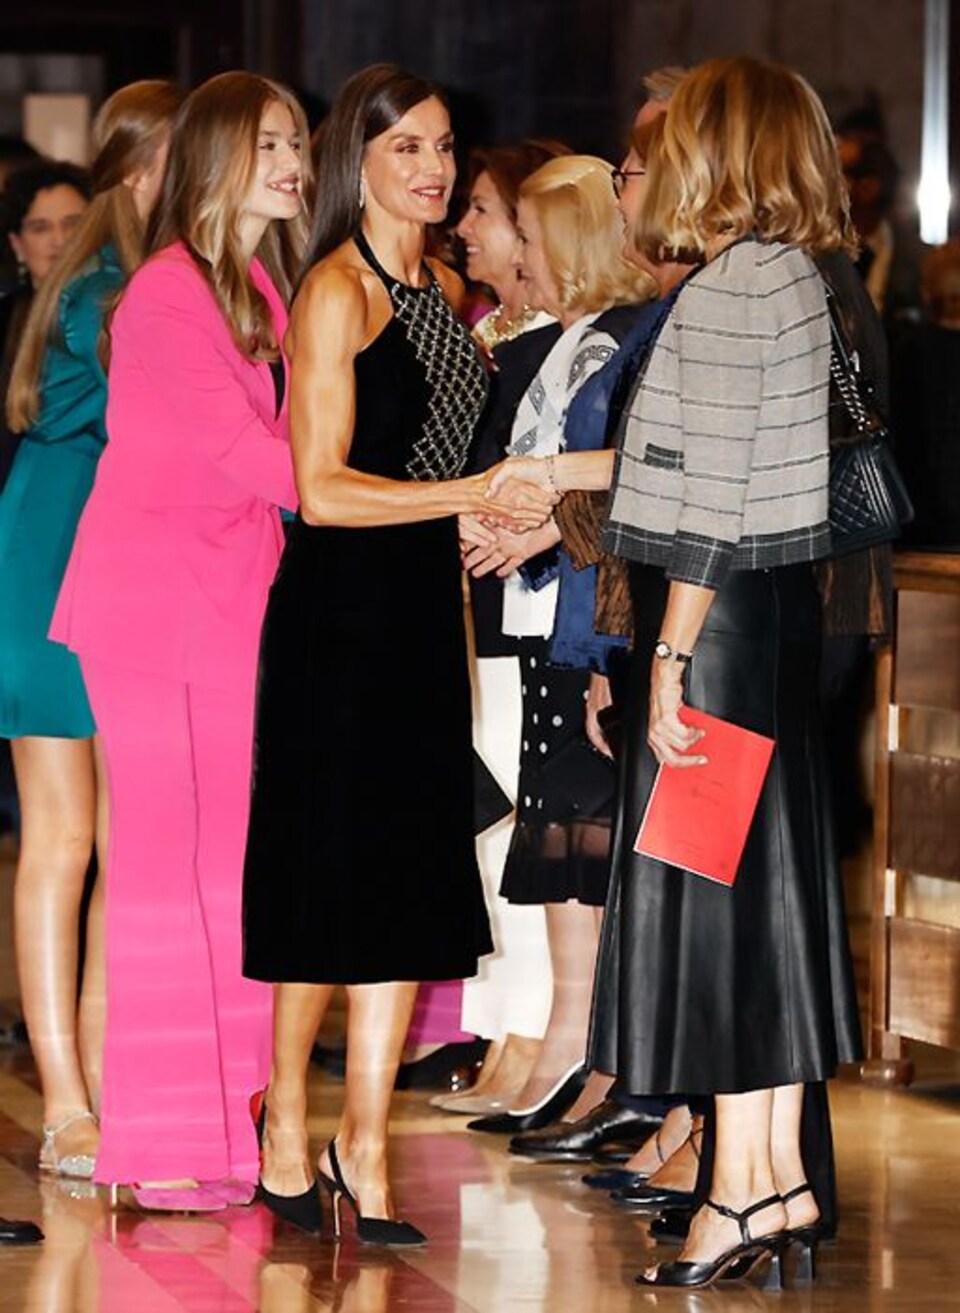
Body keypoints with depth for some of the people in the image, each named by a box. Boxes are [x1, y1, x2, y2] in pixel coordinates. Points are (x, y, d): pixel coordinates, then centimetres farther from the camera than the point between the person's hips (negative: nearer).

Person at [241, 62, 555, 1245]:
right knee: (328, 877, 0)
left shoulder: (445, 288, 14)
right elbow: (322, 489, -17)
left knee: (409, 886, 5)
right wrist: (478, 496, -19)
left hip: (423, 611, 7)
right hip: (338, 610, -7)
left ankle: (363, 1149, 10)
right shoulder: (336, 291, -11)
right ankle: (286, 1124, 16)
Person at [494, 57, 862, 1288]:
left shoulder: (727, 287, -16)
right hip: (781, 602, 9)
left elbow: (713, 491, -20)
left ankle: (738, 1191, -1)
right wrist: (547, 474, 25)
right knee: (768, 882, 11)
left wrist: (671, 654, -19)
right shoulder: (794, 276, 12)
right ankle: (783, 1177, 16)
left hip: (719, 607, -9)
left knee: (707, 880, -4)